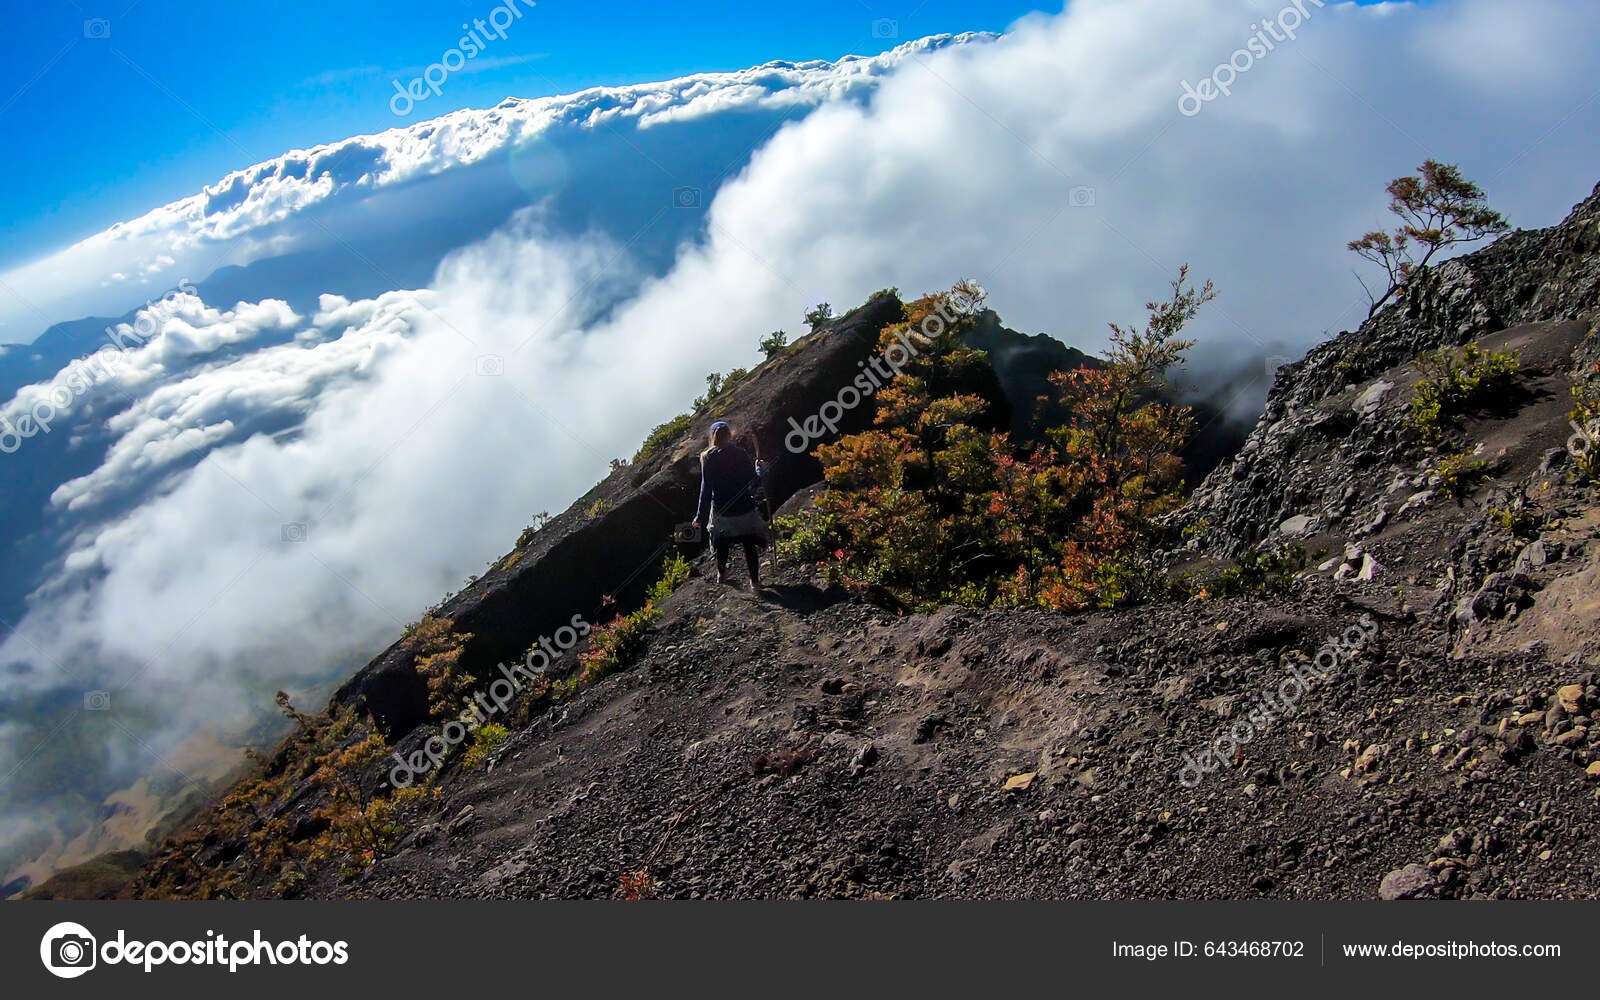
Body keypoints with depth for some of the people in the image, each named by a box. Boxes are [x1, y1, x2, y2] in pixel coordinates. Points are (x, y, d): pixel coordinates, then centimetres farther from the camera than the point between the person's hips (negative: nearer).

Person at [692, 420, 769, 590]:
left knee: (722, 543, 26)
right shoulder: (742, 455, -10)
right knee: (750, 545, 17)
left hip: (721, 512, 1)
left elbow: (706, 489, -11)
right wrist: (760, 469, 15)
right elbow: (754, 484, -6)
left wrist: (700, 517, -4)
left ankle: (722, 574, 41)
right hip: (745, 510, -1)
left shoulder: (708, 458, -10)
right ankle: (754, 580, 21)